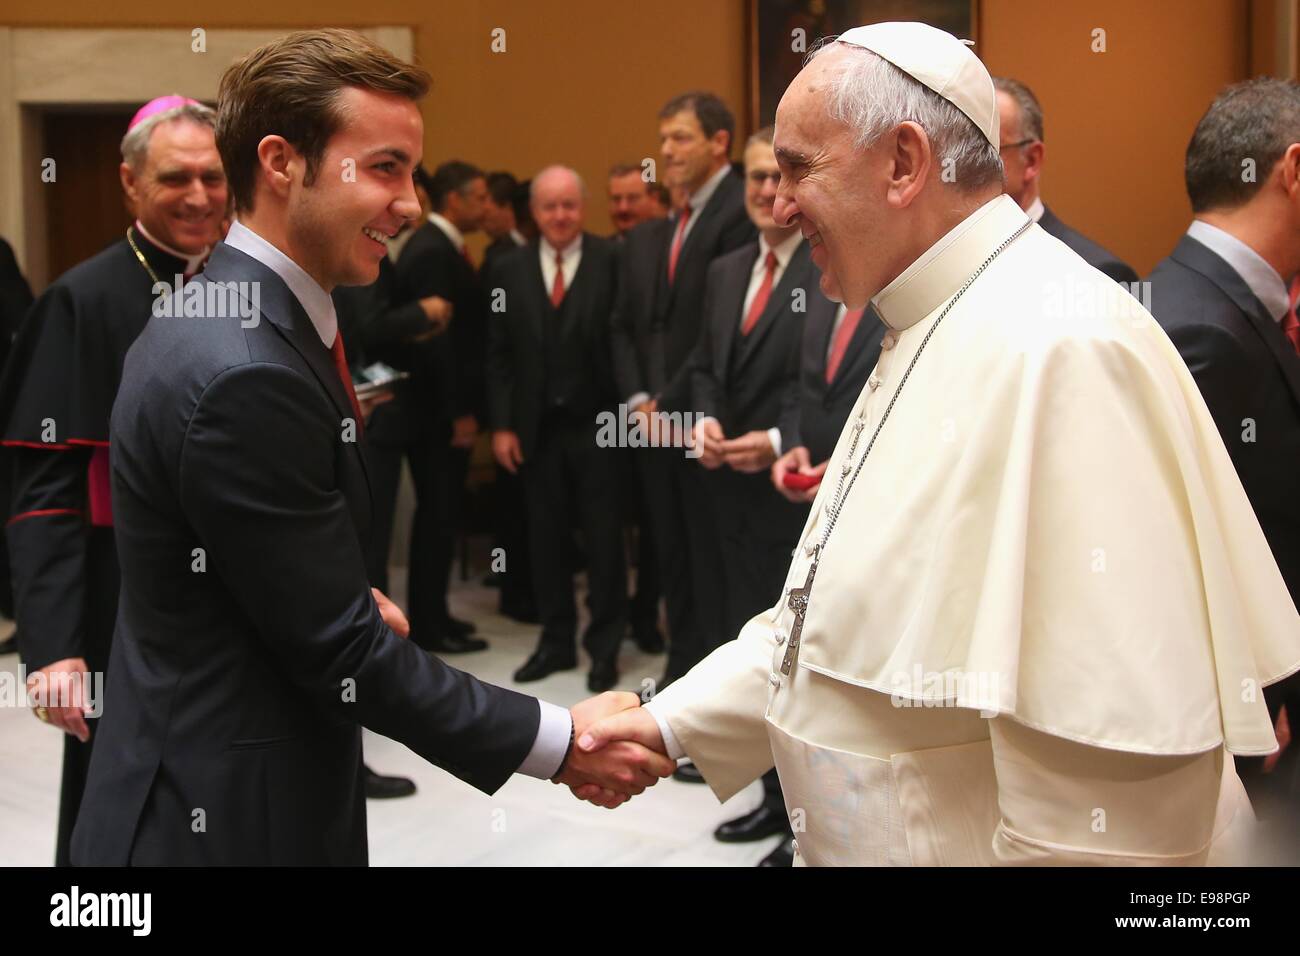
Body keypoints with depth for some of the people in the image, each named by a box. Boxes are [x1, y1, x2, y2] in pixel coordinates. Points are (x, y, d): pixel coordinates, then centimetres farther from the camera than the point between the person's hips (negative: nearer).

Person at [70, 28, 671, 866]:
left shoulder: (213, 315, 4)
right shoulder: (246, 376, -27)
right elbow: (342, 652, -23)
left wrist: (347, 598, 7)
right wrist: (560, 742, -19)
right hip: (225, 819, -9)